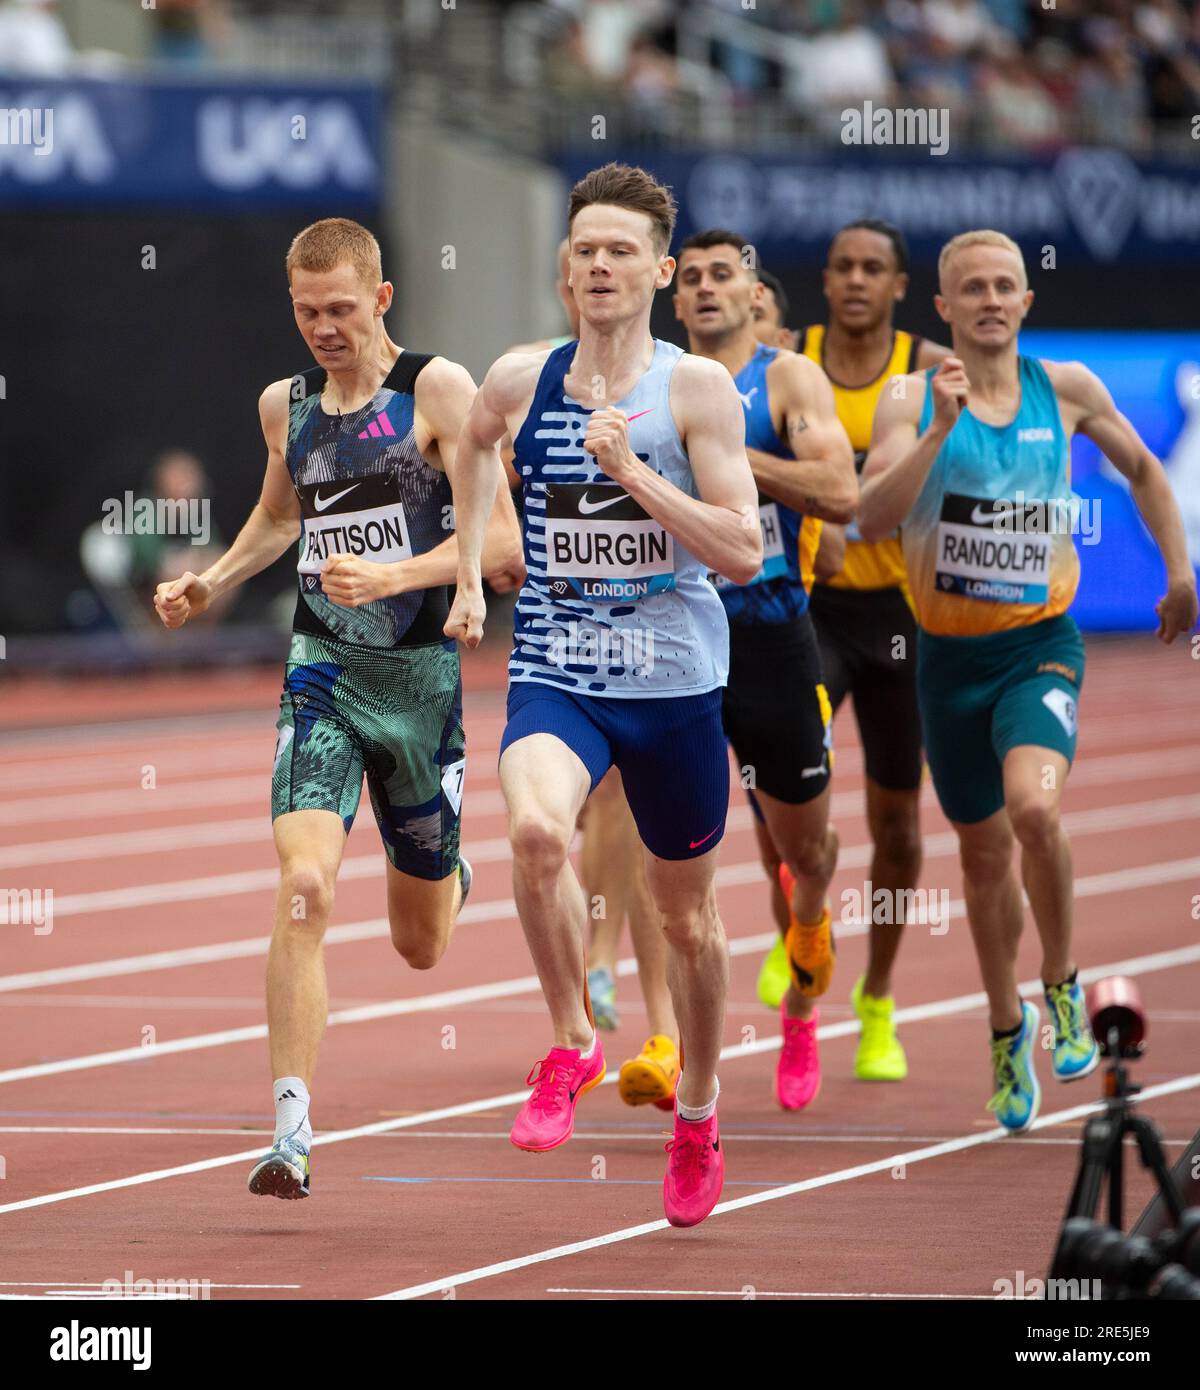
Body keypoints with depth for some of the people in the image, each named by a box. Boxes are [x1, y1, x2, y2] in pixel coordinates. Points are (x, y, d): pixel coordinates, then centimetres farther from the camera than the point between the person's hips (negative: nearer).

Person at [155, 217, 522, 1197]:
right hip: (323, 672, 2)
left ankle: (450, 882, 53)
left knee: (420, 945, 12)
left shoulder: (438, 390, -8)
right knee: (304, 888, -21)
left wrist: (395, 575, -27)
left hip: (420, 673, -2)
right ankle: (293, 1133, -21)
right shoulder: (286, 407, 7)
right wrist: (208, 586, 13)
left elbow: (503, 536, -14)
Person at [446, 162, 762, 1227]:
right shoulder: (519, 383, 0)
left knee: (685, 910, 13)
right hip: (555, 675, 1)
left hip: (674, 682, -1)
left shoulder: (697, 390, -8)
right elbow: (475, 446, 26)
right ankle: (573, 1046, -10)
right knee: (536, 830, -31)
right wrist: (468, 573, 20)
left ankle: (698, 1115, 35)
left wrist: (635, 473, -21)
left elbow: (744, 553, -12)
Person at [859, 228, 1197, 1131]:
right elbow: (872, 519, -18)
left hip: (1041, 645, -1)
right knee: (984, 852, 13)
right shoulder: (912, 401, -4)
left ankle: (1063, 983, -4)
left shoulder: (1067, 389, 0)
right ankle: (1008, 1027, 35)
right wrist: (941, 426, -25)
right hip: (951, 654, 1)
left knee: (1033, 805, -28)